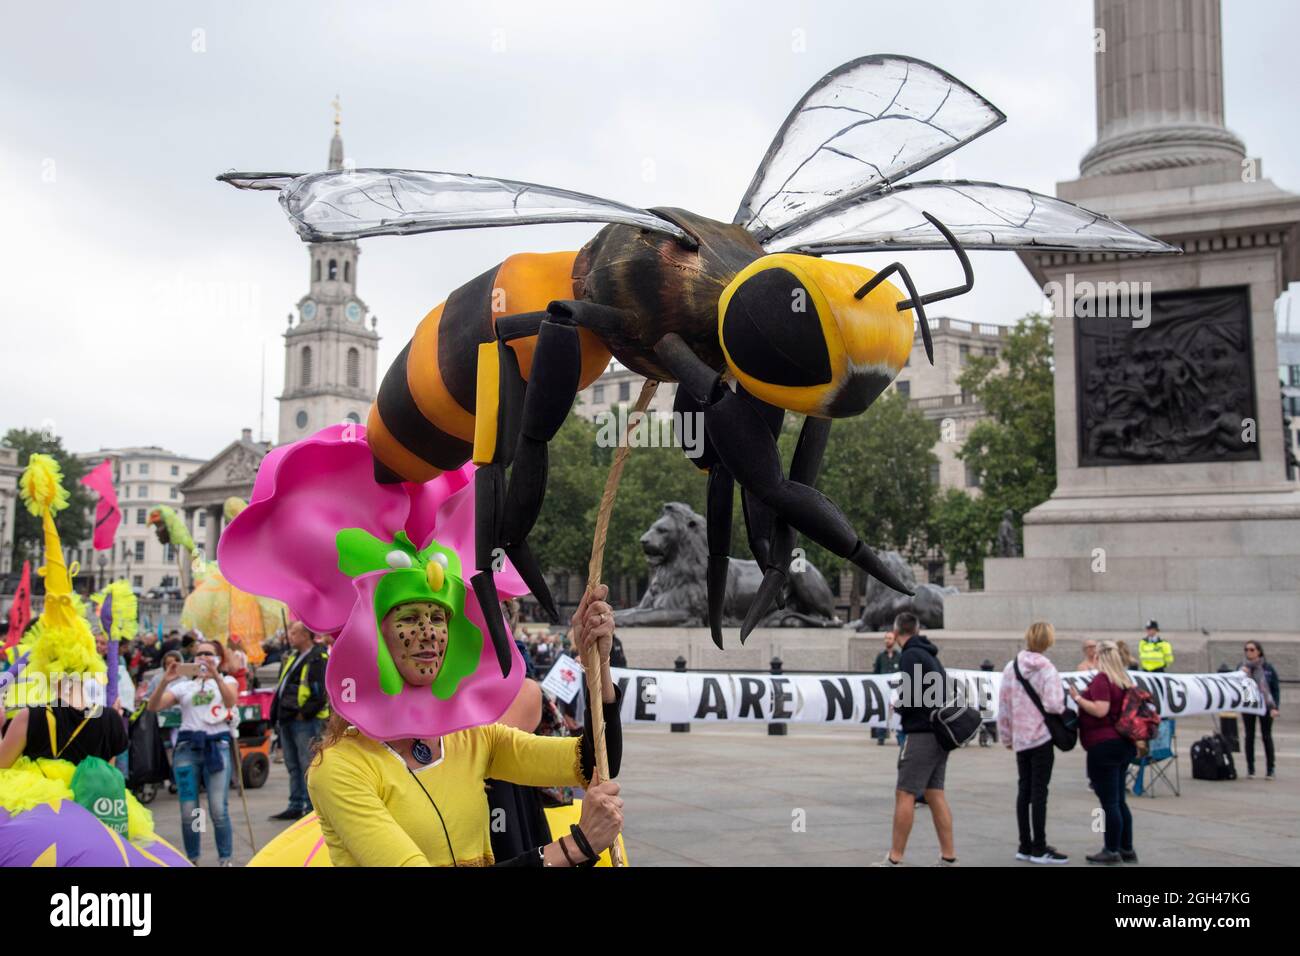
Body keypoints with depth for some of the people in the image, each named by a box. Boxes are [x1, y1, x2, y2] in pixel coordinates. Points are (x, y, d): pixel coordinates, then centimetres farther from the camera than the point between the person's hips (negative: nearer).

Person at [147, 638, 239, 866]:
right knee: (188, 812, 1)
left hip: (217, 746, -2)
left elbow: (230, 701, -11)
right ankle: (192, 860, 16)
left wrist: (215, 675, -24)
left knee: (218, 810, -9)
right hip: (186, 748, 2)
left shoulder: (227, 680, 12)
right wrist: (165, 681, -11)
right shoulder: (184, 686, 16)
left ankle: (226, 860, 3)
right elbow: (154, 706, 4)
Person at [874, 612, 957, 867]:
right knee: (935, 794, 10)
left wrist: (896, 706, 1)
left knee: (905, 794, -5)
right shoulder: (931, 655, 18)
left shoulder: (911, 655, -10)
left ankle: (895, 859, -4)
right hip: (939, 733, 9)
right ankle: (948, 857, 10)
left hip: (921, 733, -9)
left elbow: (908, 696, -19)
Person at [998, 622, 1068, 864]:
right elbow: (1053, 704, -22)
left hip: (1020, 738, 5)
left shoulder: (1011, 668, 3)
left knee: (1024, 790, 11)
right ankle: (1039, 849, 2)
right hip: (1042, 737, -5)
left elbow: (1003, 705, 5)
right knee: (1039, 792, -1)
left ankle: (1025, 846, 17)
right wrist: (1063, 707, 1)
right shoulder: (1047, 670, -12)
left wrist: (1006, 736, 15)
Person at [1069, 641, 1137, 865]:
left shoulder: (1101, 679, -14)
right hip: (1124, 745, 9)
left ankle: (1112, 850, 3)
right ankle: (1127, 849, 20)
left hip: (1104, 745, -9)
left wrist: (1078, 698, -14)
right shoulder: (1124, 680, 13)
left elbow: (1100, 710, -23)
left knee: (1109, 801, -2)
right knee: (1118, 800, 16)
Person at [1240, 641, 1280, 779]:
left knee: (1267, 736, 2)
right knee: (1249, 736, 6)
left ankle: (1270, 769, 8)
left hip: (1265, 706, -2)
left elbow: (1276, 688, 1)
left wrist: (1274, 707, -7)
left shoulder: (1268, 668, -2)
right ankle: (1250, 768, 13)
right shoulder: (1243, 667, 2)